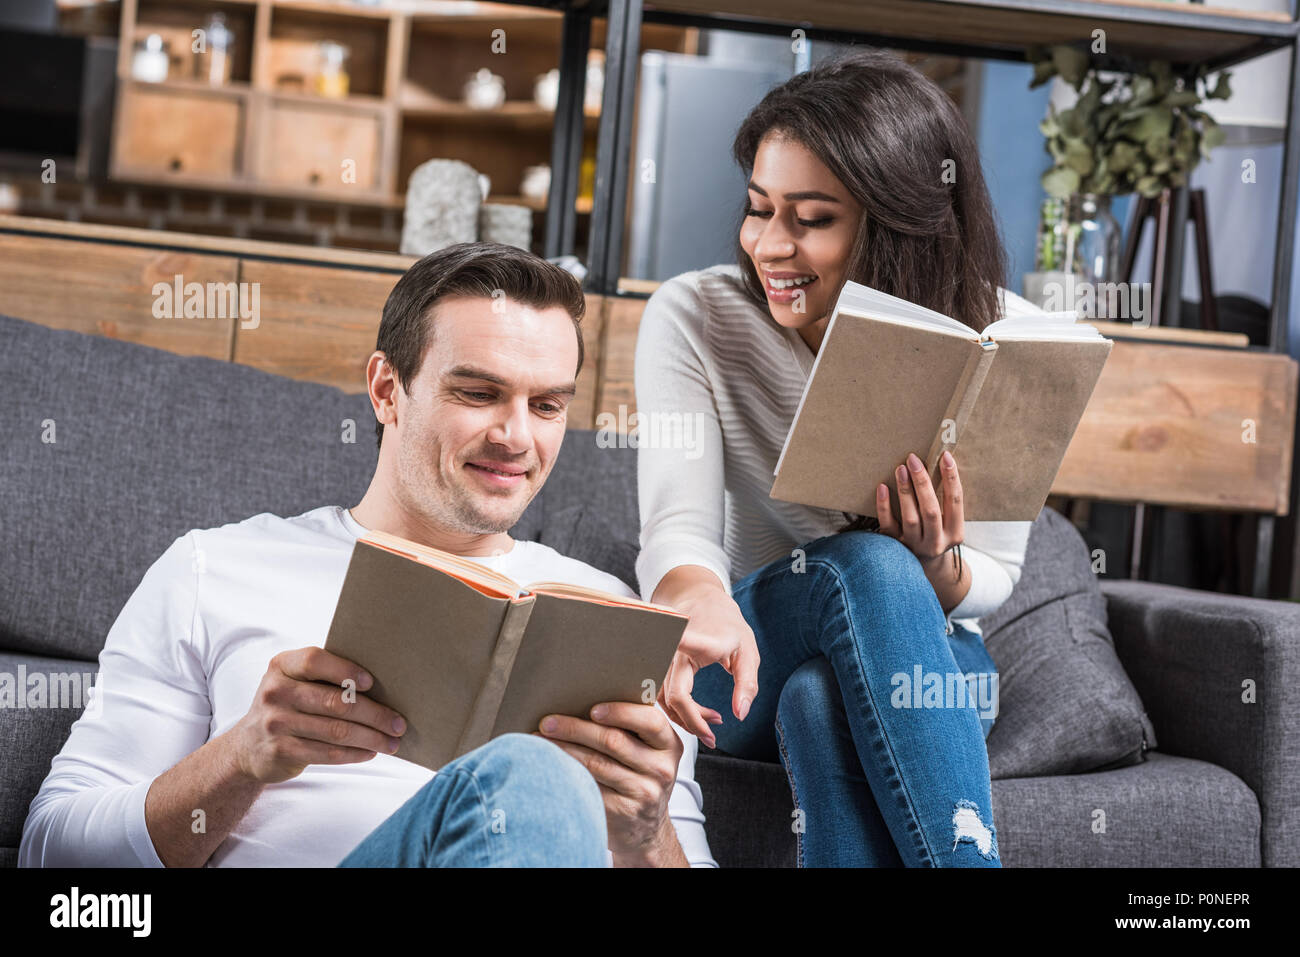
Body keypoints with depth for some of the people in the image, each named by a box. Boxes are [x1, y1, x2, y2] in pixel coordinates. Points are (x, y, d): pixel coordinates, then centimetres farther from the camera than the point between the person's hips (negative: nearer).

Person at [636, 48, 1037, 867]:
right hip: (752, 663, 0)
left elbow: (993, 579, -6)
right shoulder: (694, 317, -11)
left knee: (823, 698, -38)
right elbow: (679, 525, -23)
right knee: (870, 566, -35)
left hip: (929, 661, 1)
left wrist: (939, 566, -32)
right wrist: (702, 604, -49)